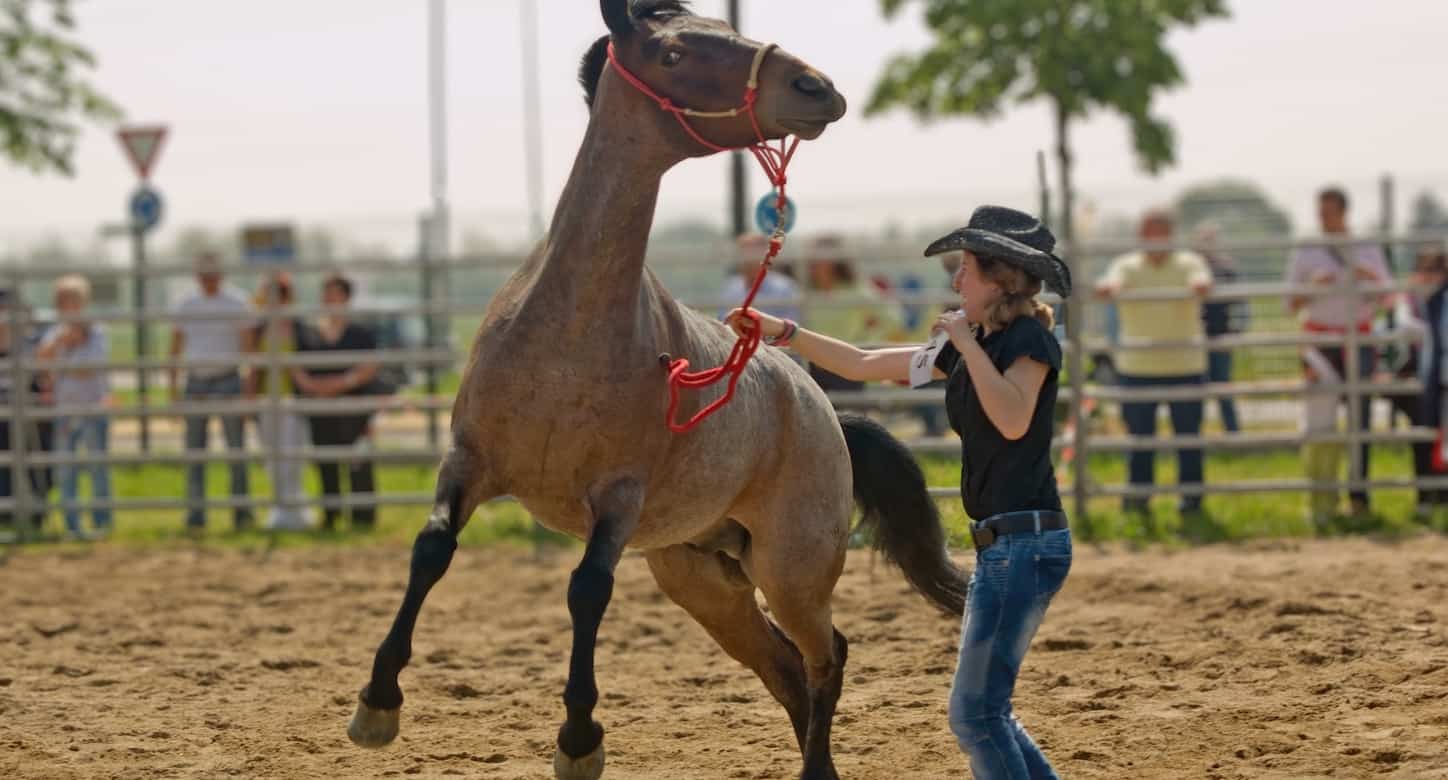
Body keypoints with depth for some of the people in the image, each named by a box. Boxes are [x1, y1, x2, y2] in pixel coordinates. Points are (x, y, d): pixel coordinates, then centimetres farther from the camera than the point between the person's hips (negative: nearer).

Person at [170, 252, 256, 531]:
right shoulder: (186, 306, 9)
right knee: (194, 452, 2)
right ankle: (195, 515, 5)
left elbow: (248, 346, -5)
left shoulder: (237, 304, -2)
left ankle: (242, 513, 3)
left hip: (227, 381, -3)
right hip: (195, 382, 3)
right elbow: (175, 348, 14)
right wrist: (173, 386, 7)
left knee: (236, 449, -3)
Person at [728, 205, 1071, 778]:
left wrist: (967, 343, -18)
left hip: (1026, 542, -10)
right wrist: (780, 332, 15)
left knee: (975, 711, -9)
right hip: (1000, 544, 10)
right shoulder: (971, 347, 15)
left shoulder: (1030, 338, -9)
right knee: (982, 710, 14)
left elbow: (1013, 420, -27)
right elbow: (864, 365, 19)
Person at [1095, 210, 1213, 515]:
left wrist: (1200, 285, -41)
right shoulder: (1127, 266, 8)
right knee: (1139, 436, 0)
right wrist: (1107, 287, -39)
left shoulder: (1189, 263, 7)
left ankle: (1191, 495, 11)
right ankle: (1138, 495, 9)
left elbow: (1202, 279, -15)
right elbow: (1112, 281, -14)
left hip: (1185, 366, 0)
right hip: (1137, 366, 0)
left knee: (1188, 435, 2)